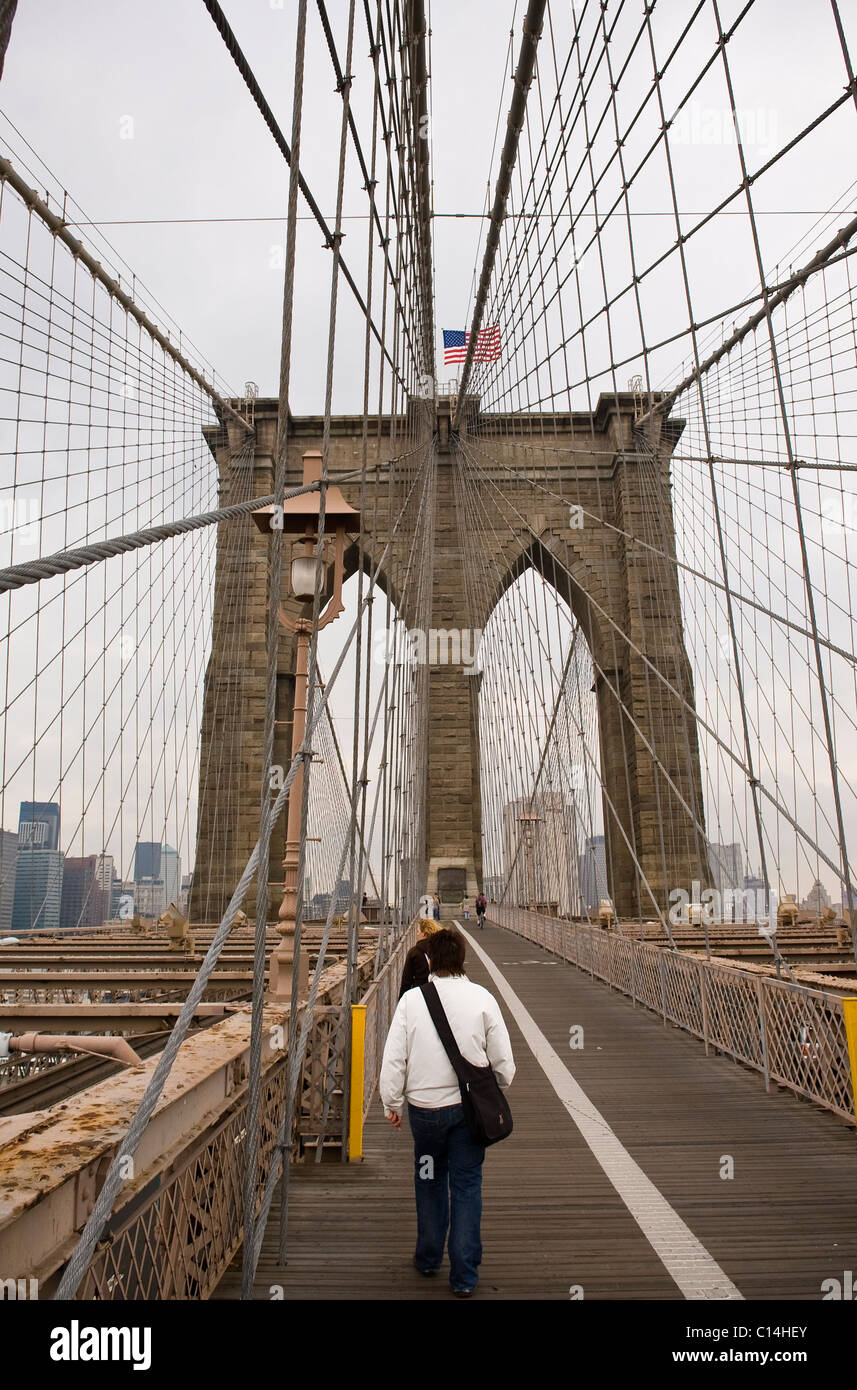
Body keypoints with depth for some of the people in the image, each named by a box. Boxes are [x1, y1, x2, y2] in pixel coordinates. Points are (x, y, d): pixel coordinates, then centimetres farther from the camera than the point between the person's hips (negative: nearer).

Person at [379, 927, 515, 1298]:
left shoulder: (411, 999, -11)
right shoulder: (482, 998, -10)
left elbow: (393, 1058, -7)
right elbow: (503, 1061, -3)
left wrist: (392, 1104, 6)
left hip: (425, 1105, 1)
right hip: (471, 1105, 0)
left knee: (430, 1179, 21)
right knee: (467, 1184, 12)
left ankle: (429, 1258, 37)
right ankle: (464, 1276, 18)